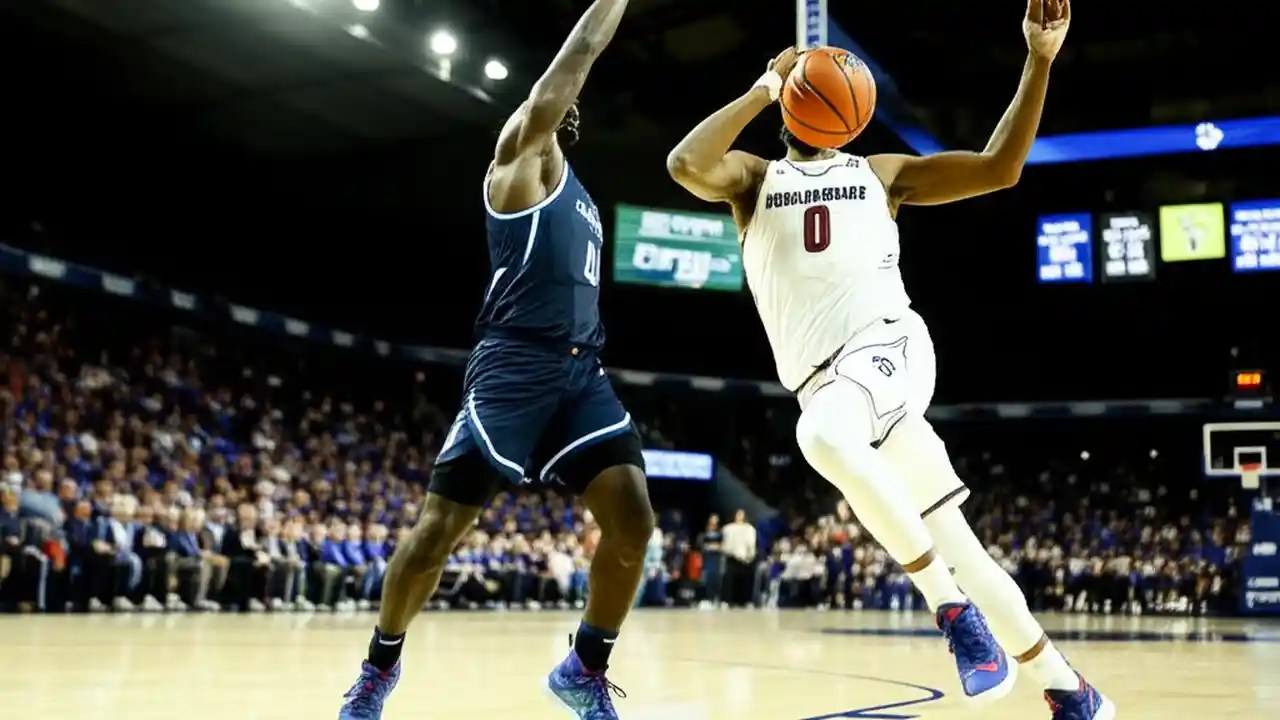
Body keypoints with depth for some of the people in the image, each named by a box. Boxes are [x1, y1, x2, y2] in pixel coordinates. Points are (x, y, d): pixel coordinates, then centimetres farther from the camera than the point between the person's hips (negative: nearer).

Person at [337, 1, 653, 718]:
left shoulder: (578, 197, 27)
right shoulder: (521, 157, 5)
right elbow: (577, 58, -1)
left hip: (583, 370, 7)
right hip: (517, 365, -7)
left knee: (633, 522, -10)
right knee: (441, 528, -5)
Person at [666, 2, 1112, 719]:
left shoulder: (879, 173, 18)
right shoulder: (755, 177, 17)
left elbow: (1000, 167, 12)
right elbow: (686, 163, -6)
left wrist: (1039, 61, 5)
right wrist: (763, 89, 1)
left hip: (887, 341, -2)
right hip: (828, 381, 2)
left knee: (824, 434, -37)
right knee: (958, 549, 1)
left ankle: (953, 609, -23)